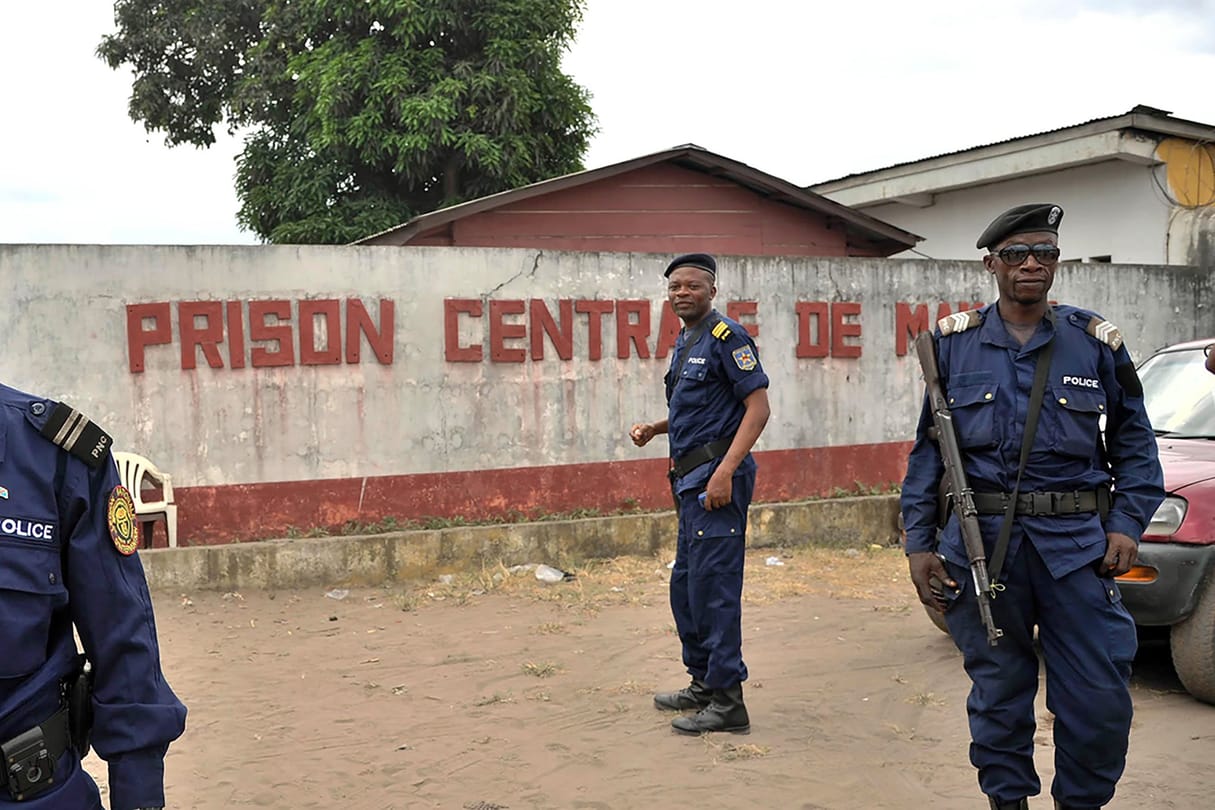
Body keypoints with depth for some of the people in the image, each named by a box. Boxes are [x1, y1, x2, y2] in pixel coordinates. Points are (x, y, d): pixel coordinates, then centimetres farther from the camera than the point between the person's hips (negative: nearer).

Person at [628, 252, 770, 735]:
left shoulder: (726, 337, -10)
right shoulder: (684, 343, 18)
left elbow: (758, 407, -16)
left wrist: (725, 470, -24)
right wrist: (653, 429, 11)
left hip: (716, 480, -10)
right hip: (690, 481, 10)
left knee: (713, 587, -7)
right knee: (685, 587, 16)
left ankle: (728, 701, 1)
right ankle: (703, 684, 28)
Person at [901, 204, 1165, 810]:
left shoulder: (1095, 342, 6)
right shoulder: (955, 343, 5)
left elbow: (1134, 441, 12)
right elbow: (928, 448, 7)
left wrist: (1128, 523, -1)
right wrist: (919, 543, 2)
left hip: (1076, 544, 1)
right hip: (981, 543, 0)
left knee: (1100, 700, 1)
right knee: (998, 692, 10)